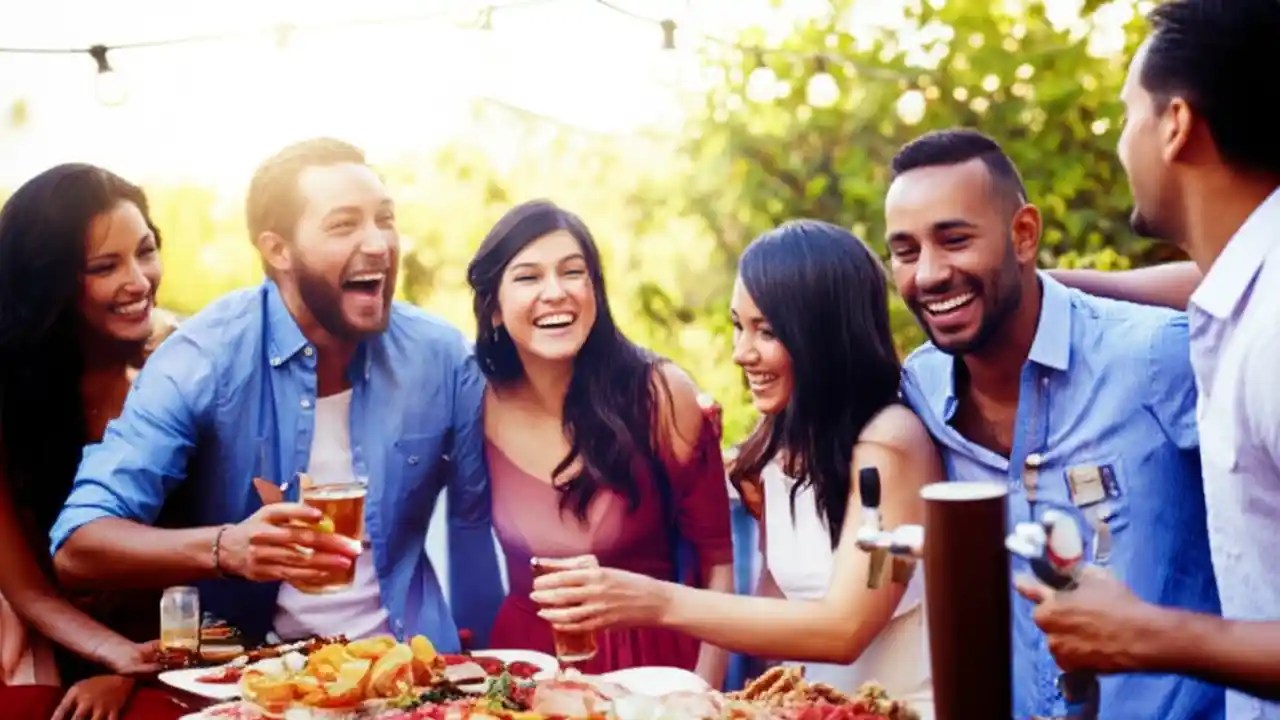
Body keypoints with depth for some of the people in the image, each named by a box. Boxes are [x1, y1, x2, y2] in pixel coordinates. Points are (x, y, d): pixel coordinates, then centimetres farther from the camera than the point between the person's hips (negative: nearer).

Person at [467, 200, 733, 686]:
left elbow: (717, 557, -5)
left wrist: (703, 694, -10)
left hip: (651, 659, -1)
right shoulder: (480, 407, -5)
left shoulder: (660, 395, -12)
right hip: (525, 656, 2)